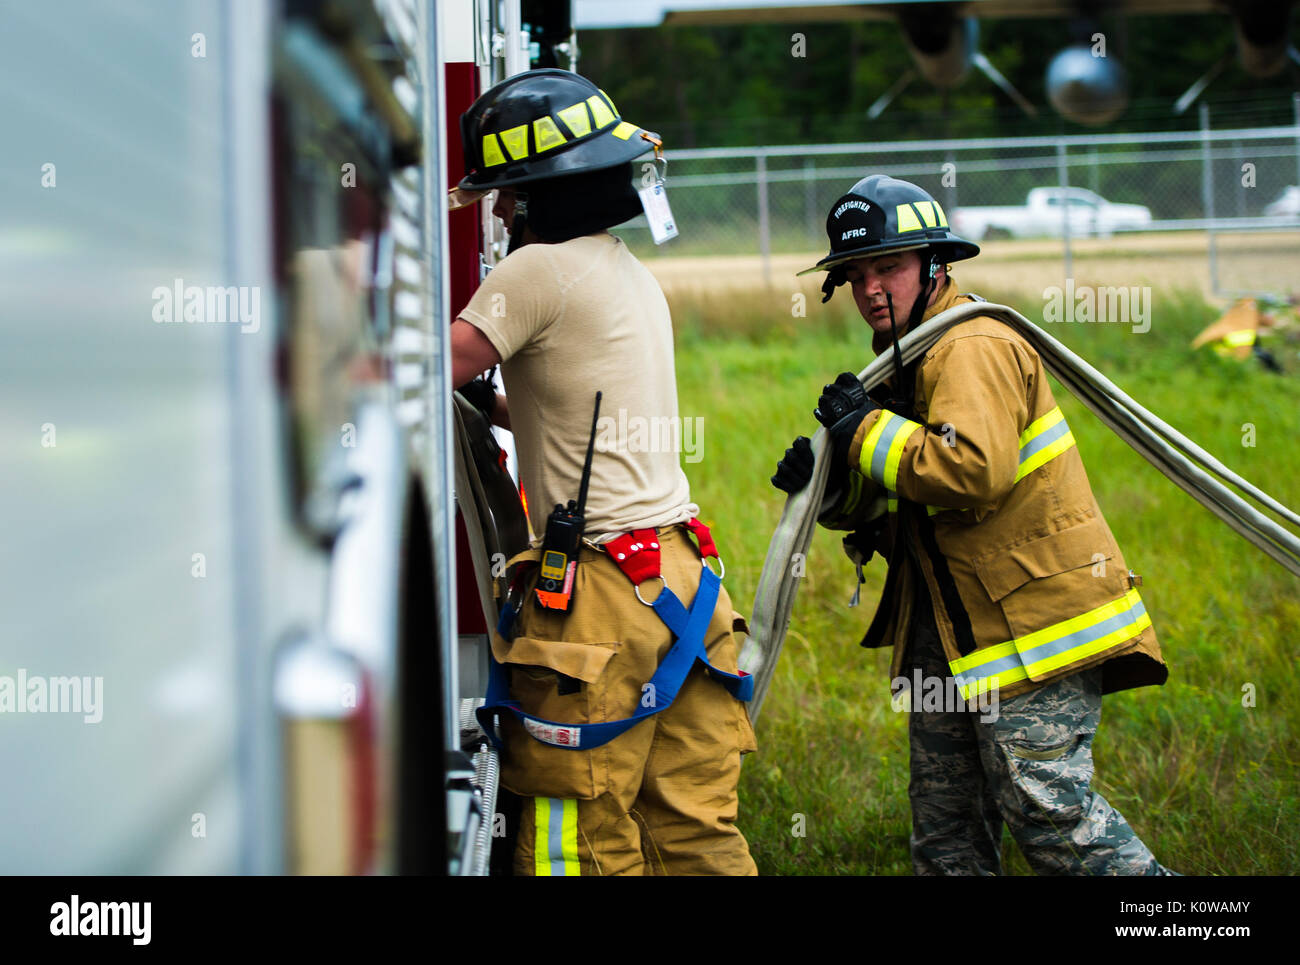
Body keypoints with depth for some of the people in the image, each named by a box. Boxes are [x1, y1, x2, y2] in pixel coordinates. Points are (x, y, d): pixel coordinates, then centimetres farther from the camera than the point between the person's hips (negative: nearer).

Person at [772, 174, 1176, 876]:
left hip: (1034, 615, -10)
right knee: (945, 815, 12)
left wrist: (866, 430, -19)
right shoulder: (906, 362, 17)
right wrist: (831, 487, -3)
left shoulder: (973, 349, -14)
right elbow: (892, 503, 19)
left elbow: (973, 471, -31)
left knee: (1045, 805, -11)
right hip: (954, 628, 10)